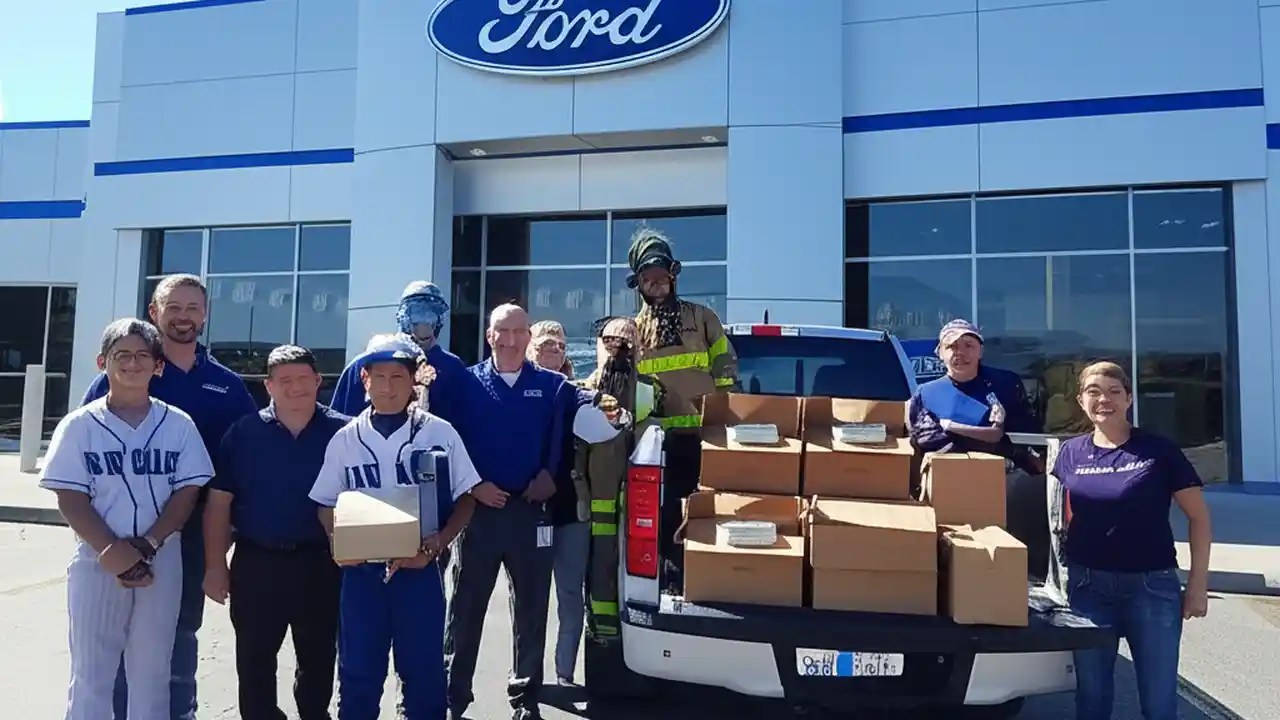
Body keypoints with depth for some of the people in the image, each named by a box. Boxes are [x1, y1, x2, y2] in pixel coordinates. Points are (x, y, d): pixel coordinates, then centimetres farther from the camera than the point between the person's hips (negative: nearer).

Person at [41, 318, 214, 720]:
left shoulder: (178, 425, 1)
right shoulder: (80, 425, -1)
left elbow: (187, 493, -2)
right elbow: (70, 499, -5)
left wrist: (144, 547, -14)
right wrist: (114, 552, -16)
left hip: (161, 562, 1)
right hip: (97, 562, -1)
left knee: (152, 669, 10)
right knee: (91, 669, 7)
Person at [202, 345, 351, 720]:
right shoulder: (244, 432, -1)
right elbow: (218, 502, 0)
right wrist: (215, 564, -4)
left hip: (320, 563, 0)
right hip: (256, 561, 0)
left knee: (318, 658, 15)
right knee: (254, 659, 12)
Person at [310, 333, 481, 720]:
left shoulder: (440, 433, -3)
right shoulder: (346, 439, 3)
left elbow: (465, 499, 1)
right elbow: (327, 505, 10)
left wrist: (436, 545, -13)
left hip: (420, 570, -1)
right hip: (361, 571, 2)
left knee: (423, 672, 9)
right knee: (357, 673, 12)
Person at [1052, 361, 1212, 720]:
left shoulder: (1159, 449, -6)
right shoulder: (1070, 452, 3)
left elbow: (1198, 515, -1)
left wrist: (1198, 582, -5)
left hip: (1152, 585, -2)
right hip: (1088, 585, 2)